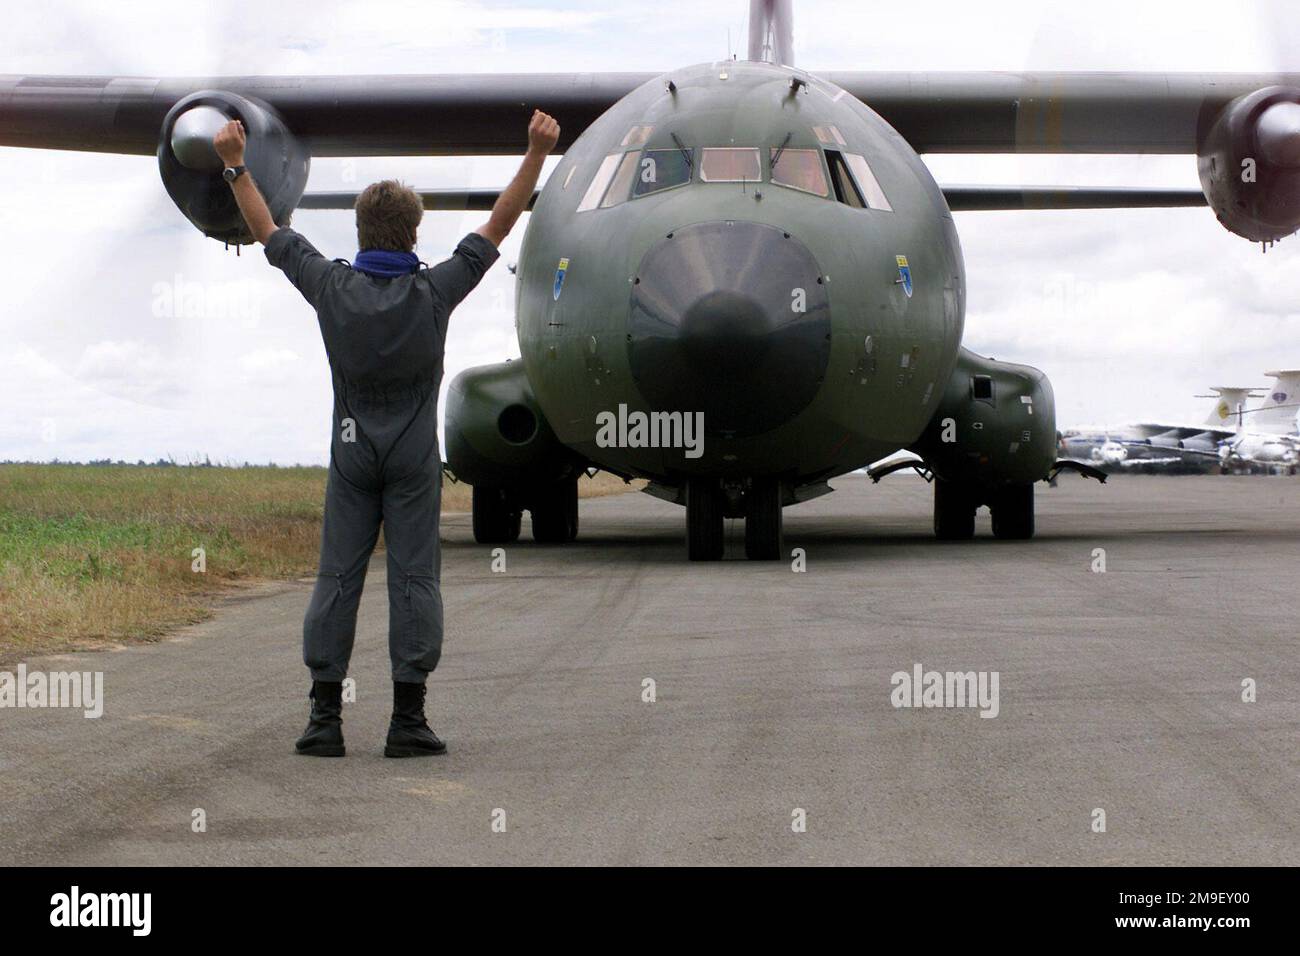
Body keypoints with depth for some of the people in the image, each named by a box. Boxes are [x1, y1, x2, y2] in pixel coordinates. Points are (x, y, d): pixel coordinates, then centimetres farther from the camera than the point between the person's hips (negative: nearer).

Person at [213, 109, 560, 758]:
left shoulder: (333, 287, -6)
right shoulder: (433, 291, -9)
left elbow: (269, 235, 6)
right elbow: (498, 226, -5)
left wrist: (234, 165, 12)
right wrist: (537, 153, -4)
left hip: (351, 454, 2)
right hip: (414, 459, -1)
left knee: (337, 578, 4)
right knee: (413, 578, 0)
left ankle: (325, 716, 2)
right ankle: (408, 720, -2)